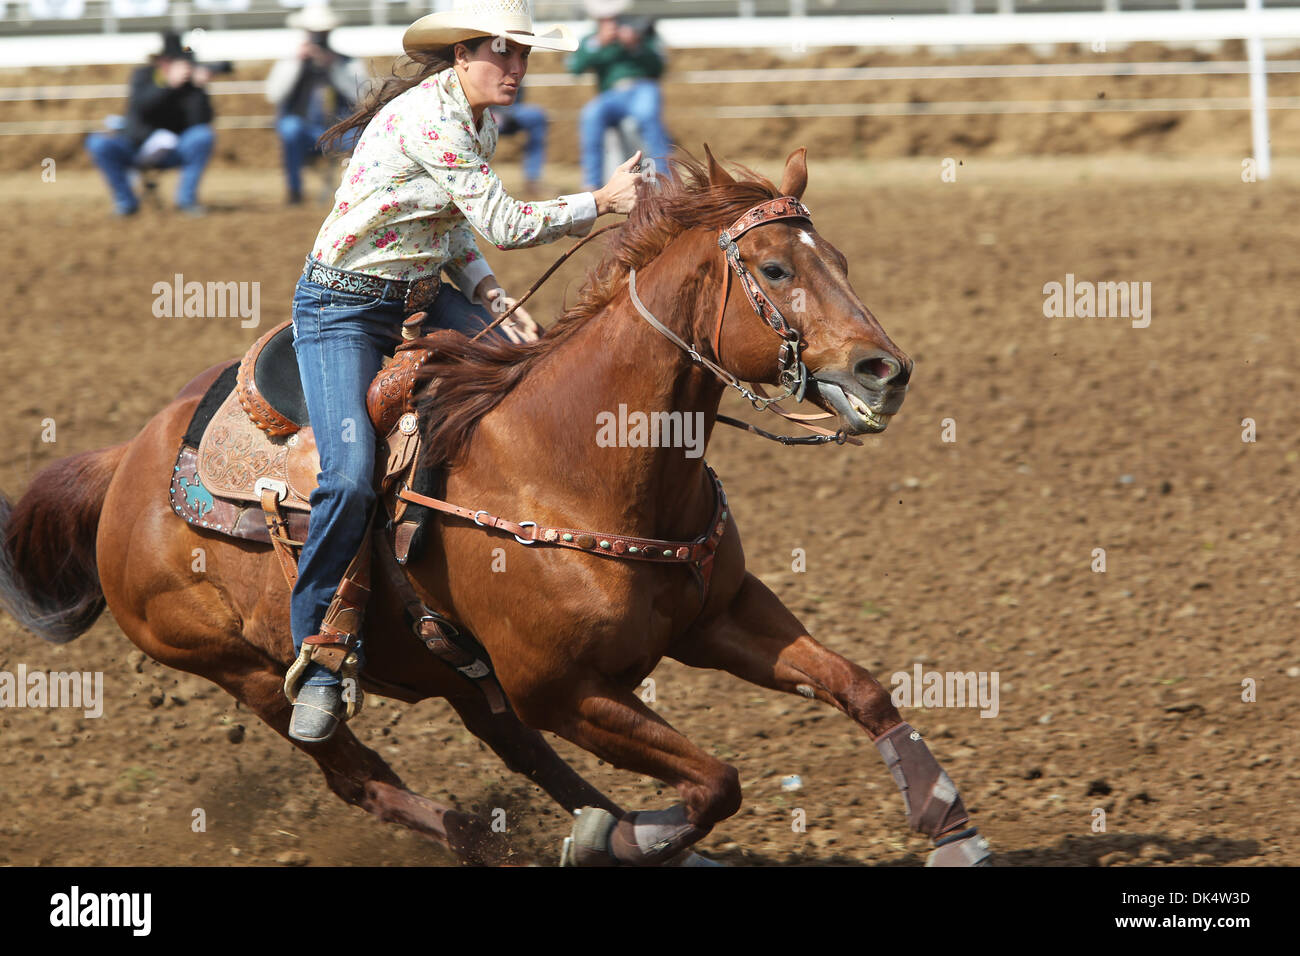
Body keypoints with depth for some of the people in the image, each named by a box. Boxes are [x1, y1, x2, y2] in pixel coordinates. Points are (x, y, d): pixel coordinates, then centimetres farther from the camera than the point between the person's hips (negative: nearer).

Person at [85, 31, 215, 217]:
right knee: (97, 143, -26)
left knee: (203, 136, -28)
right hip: (137, 148, 0)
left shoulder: (189, 83, -8)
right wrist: (170, 83, -41)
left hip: (172, 151, 0)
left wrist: (199, 88, -31)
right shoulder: (143, 76, -8)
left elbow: (201, 122, -19)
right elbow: (140, 105, -29)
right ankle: (126, 200, -10)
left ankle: (186, 198, -14)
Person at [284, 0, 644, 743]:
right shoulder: (431, 118, -22)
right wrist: (602, 202, -15)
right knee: (352, 477, -24)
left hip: (423, 297, 9)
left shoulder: (481, 123, 7)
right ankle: (323, 660, -13)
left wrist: (500, 306, 2)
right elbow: (504, 225, -22)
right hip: (343, 310, -9)